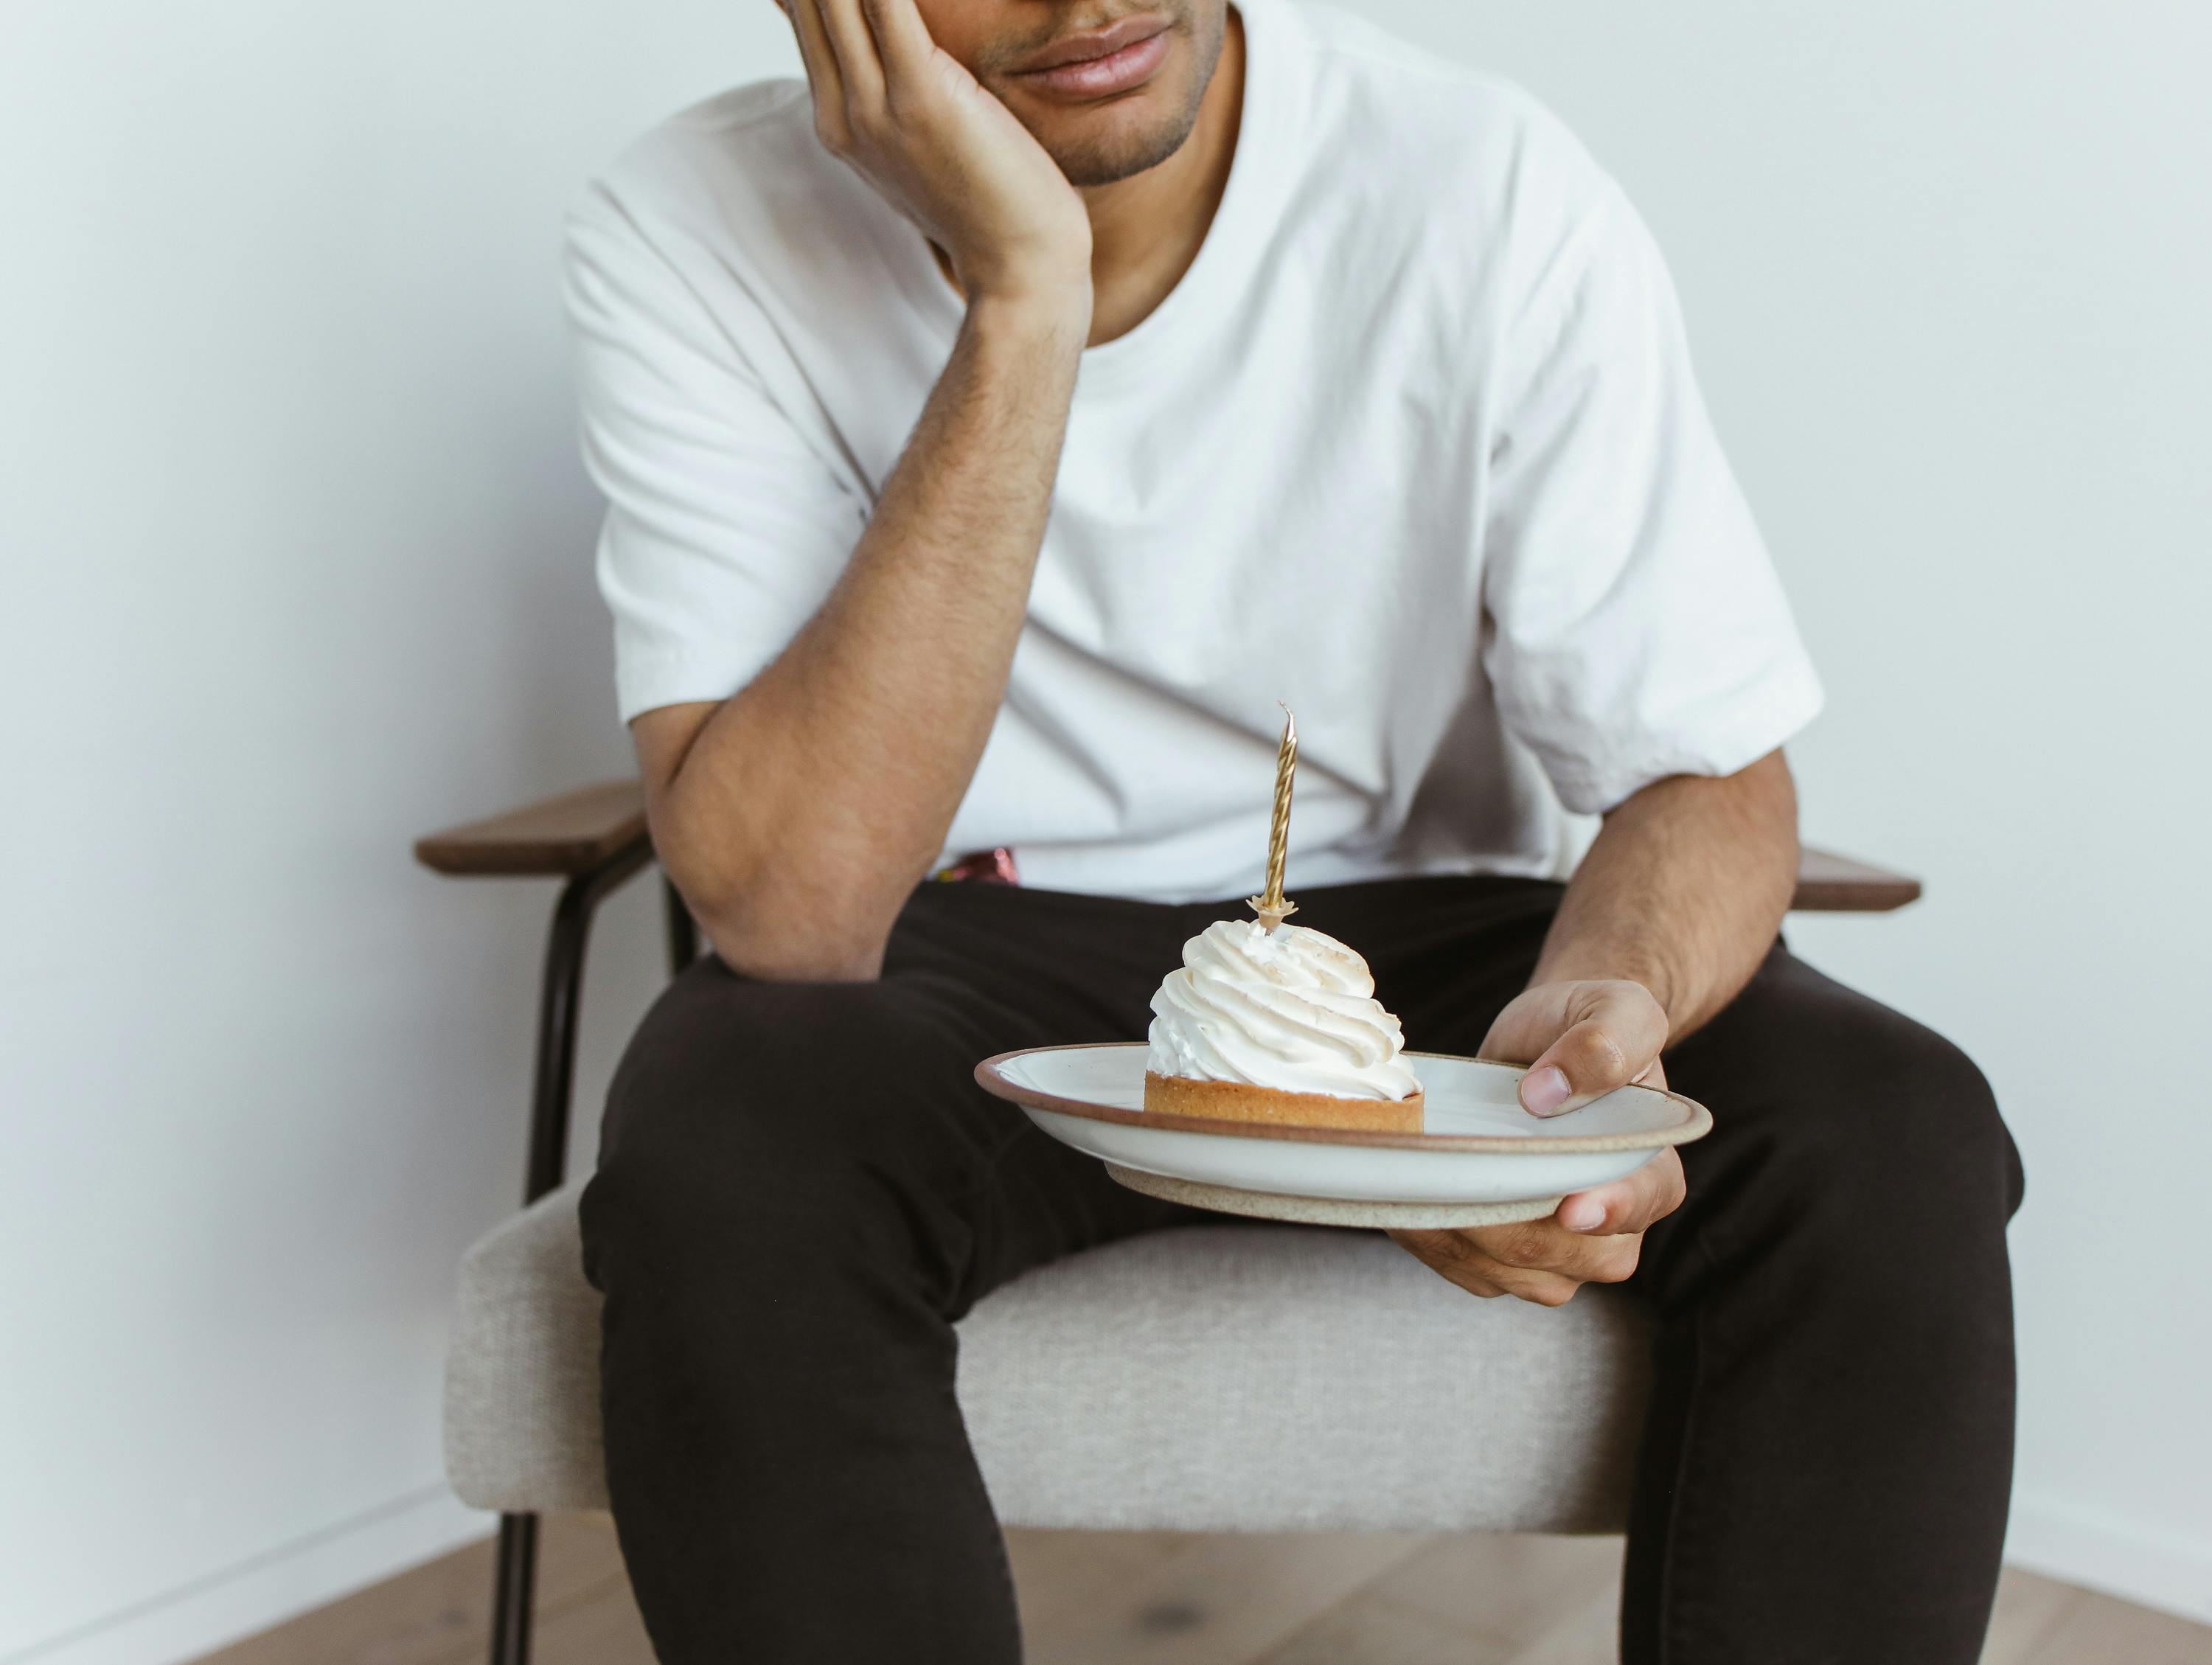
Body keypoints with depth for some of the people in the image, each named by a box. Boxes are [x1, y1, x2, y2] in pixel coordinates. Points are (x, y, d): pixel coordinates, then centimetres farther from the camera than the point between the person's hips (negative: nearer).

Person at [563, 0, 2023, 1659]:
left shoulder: (1490, 193, -15)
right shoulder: (693, 234, -16)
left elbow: (1716, 787, -8)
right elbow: (788, 913, -26)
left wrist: (1592, 1009, -33)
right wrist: (1020, 295, -32)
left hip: (1413, 923, 1)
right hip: (962, 959, 0)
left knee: (1893, 1143, -25)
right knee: (722, 1169, -33)